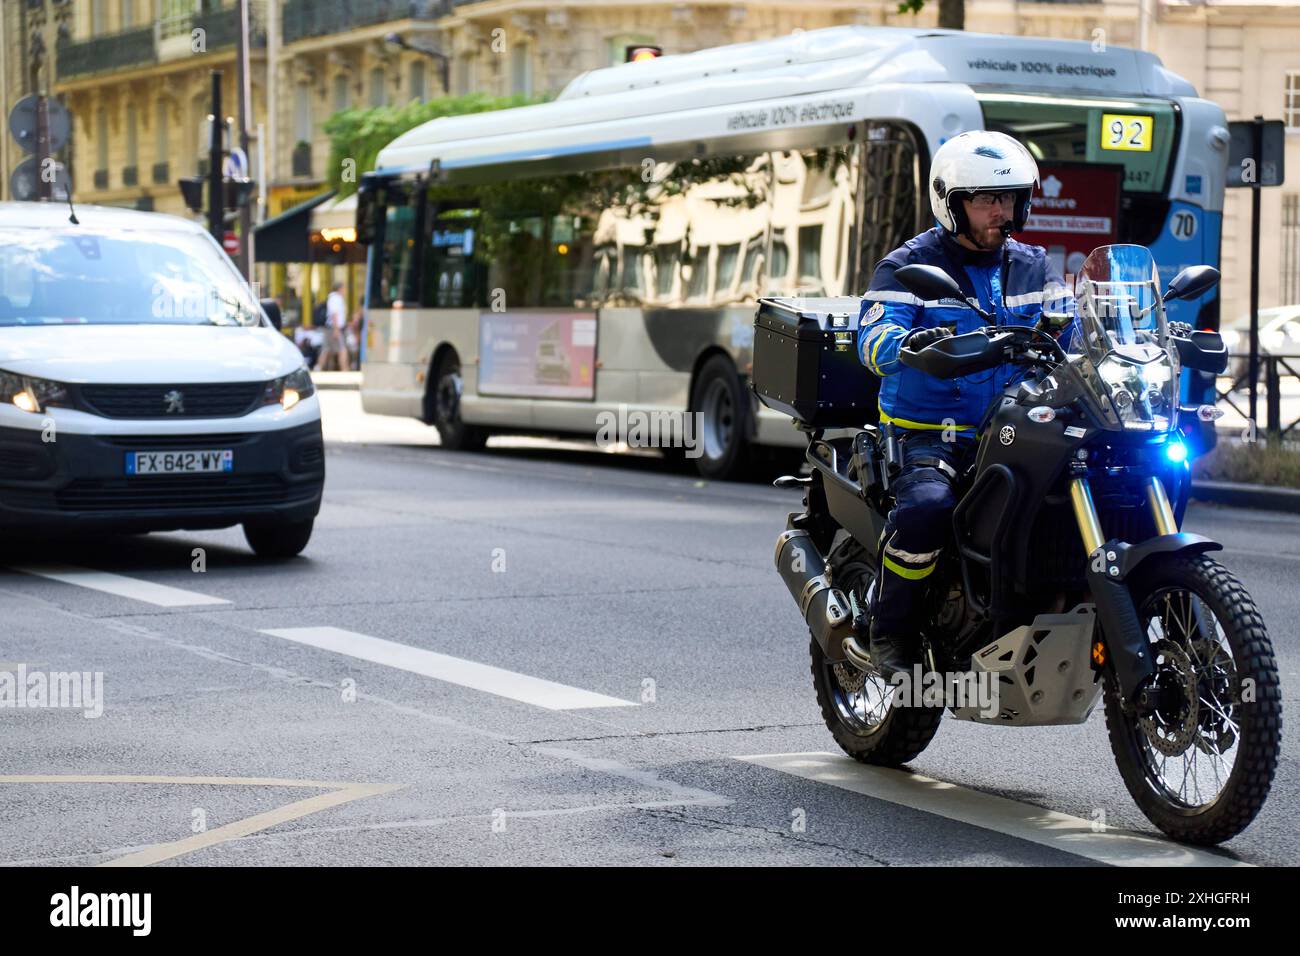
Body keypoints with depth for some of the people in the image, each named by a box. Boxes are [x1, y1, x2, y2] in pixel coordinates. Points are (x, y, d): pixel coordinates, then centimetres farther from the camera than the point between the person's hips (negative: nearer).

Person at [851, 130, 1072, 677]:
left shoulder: (1034, 268, 17)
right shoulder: (909, 266, 1)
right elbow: (873, 339, -15)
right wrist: (911, 343, -38)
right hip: (929, 434, -5)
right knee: (928, 504, -34)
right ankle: (890, 629, -14)